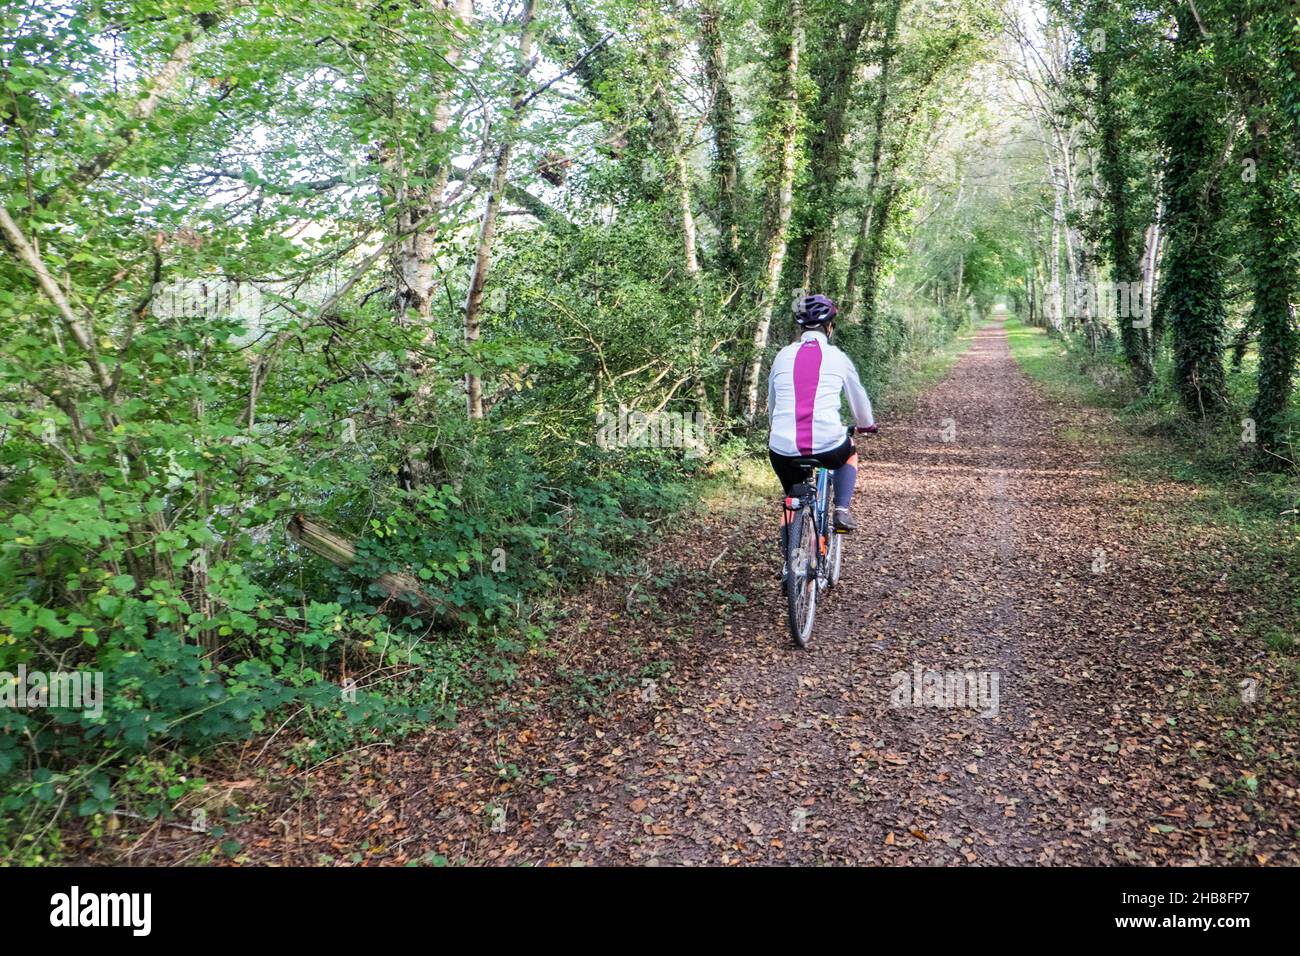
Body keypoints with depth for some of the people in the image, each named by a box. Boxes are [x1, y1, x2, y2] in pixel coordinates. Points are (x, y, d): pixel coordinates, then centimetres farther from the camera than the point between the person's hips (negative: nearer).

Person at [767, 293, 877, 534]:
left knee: (793, 495, 29)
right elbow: (859, 399, 20)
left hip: (783, 450, 1)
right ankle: (842, 511, 21)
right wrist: (867, 425, 41)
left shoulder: (783, 355, 10)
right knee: (849, 451, 34)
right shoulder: (837, 357, 7)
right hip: (827, 446, -1)